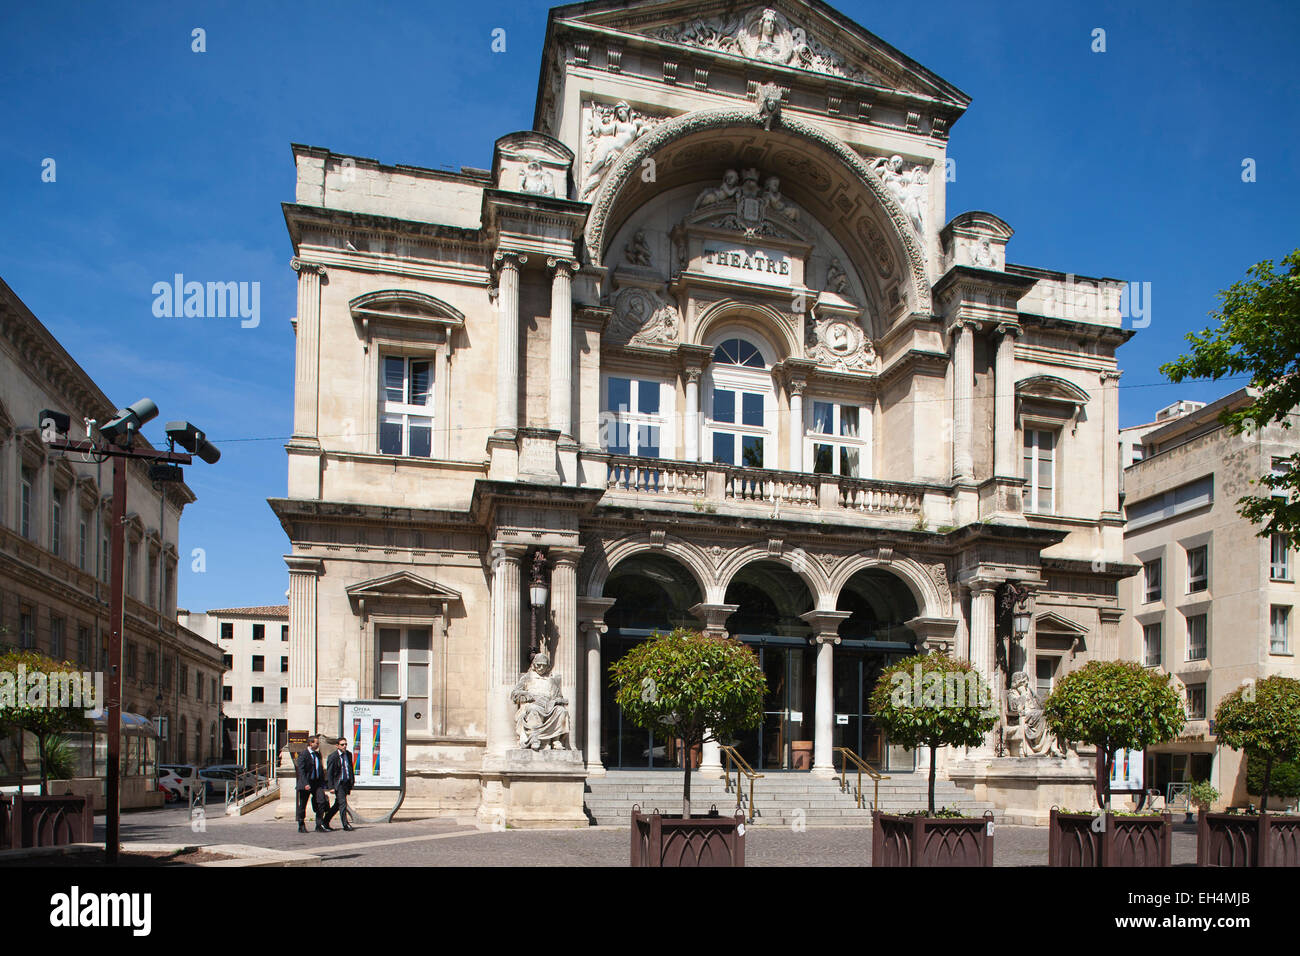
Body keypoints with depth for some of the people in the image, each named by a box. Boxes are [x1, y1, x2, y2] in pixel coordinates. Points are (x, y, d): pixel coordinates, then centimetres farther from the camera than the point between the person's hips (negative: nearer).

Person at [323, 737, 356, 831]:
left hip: (346, 783, 6)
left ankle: (326, 821, 24)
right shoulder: (333, 756, -11)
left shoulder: (349, 754, 7)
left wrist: (352, 781, 11)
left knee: (338, 804, 11)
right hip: (338, 783, -6)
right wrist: (331, 787, -14)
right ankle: (345, 824, -7)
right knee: (342, 803, -11)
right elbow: (329, 773, -10)